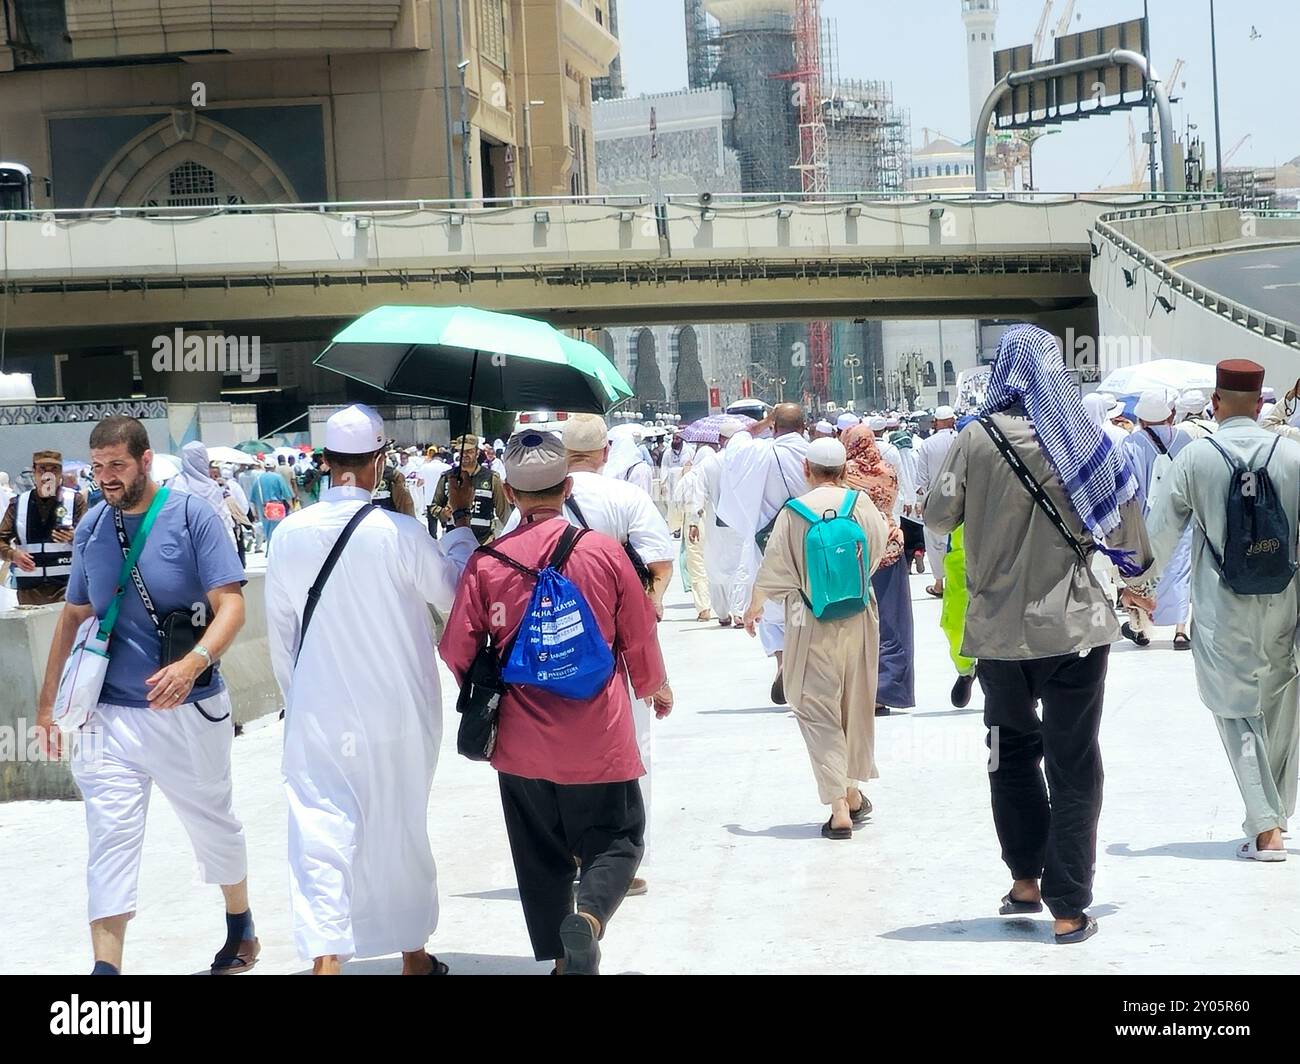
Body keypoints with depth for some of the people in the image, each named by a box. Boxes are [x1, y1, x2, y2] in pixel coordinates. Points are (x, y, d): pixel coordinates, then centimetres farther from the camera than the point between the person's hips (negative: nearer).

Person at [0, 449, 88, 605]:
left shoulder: (75, 500, 5)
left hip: (67, 585, -2)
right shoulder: (18, 503, 11)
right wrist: (13, 554, -10)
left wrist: (74, 538, -21)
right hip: (29, 589, 2)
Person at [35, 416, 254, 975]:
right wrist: (47, 700, 10)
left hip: (189, 711, -2)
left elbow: (231, 605, -15)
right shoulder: (91, 527, 3)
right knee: (110, 835, -7)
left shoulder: (191, 517, -10)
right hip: (110, 713, 2)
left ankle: (241, 926, 39)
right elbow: (75, 615, 13)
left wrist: (193, 663, -33)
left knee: (213, 823, 16)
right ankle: (106, 965, -11)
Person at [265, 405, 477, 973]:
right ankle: (414, 957, 31)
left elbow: (279, 633, 4)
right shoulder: (400, 533, -15)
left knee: (320, 841, -2)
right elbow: (456, 596, 0)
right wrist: (461, 518, 11)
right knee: (402, 835, 16)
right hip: (399, 720, -1)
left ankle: (324, 957, -17)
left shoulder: (290, 533, -6)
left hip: (316, 724, 1)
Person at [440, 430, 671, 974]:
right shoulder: (603, 551, -7)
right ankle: (588, 917, -18)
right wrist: (655, 687, 22)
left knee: (541, 859, 16)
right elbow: (639, 638, 2)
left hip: (522, 744, 1)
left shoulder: (486, 562, -7)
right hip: (598, 742, -1)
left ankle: (560, 957, 17)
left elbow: (457, 651, -2)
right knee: (615, 843, 10)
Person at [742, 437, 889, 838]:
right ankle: (853, 793, 32)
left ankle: (839, 808, -9)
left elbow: (775, 567, -5)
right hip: (859, 620, 3)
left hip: (813, 624, -3)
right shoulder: (860, 503, -4)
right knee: (856, 704, 19)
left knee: (818, 711, 1)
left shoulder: (794, 512, -12)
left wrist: (755, 607, 13)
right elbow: (880, 544, 12)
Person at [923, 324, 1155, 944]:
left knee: (1012, 754, 21)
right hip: (1074, 625, 0)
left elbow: (937, 516, -2)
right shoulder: (1082, 437, -2)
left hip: (1000, 630, 0)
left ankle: (1026, 880, 22)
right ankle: (1068, 910, 3)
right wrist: (1137, 578, 22)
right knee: (1072, 766, 5)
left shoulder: (978, 439, -7)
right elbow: (1125, 515, 4)